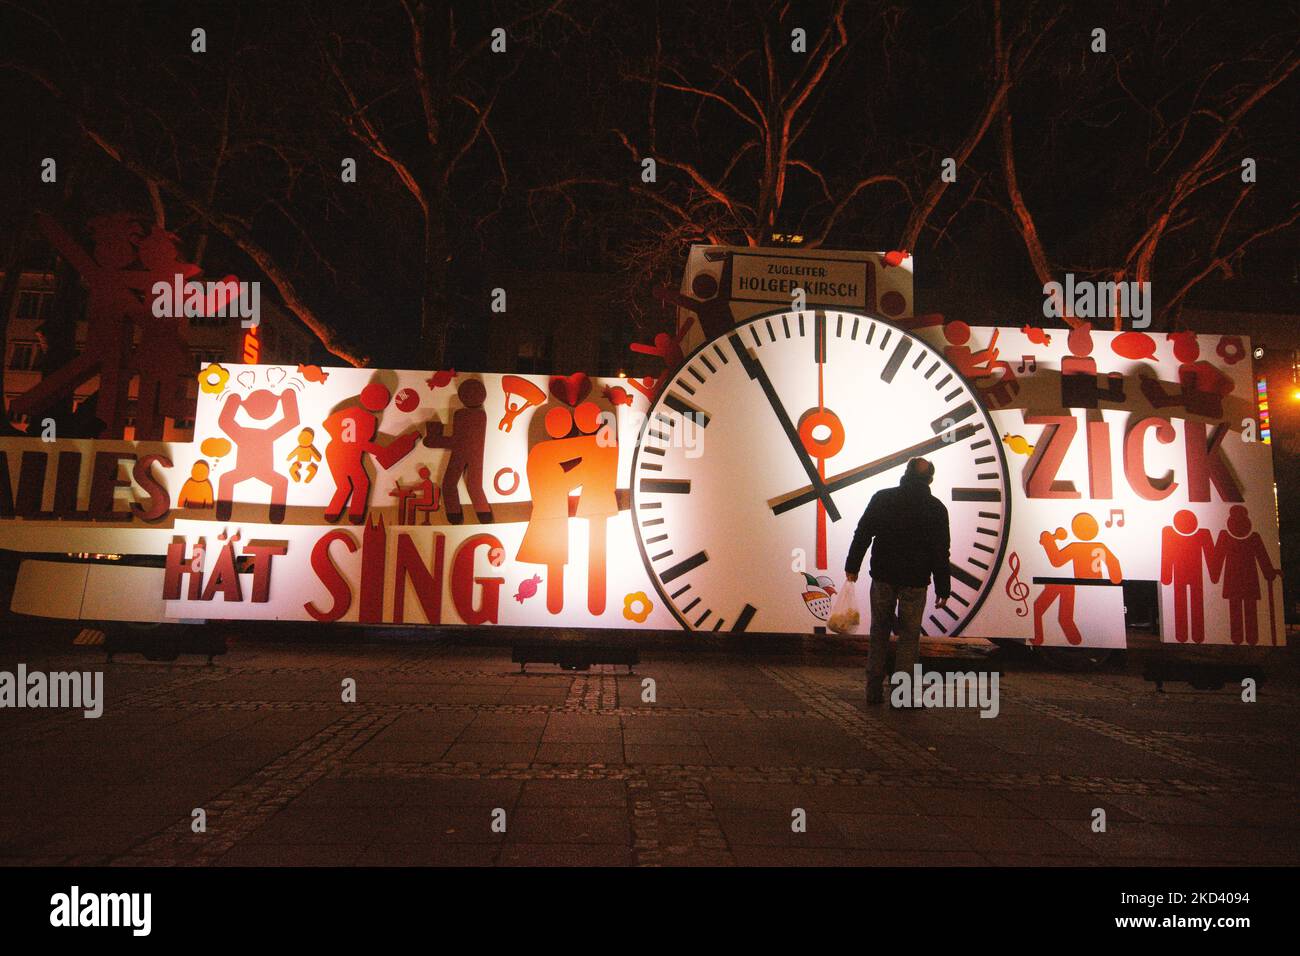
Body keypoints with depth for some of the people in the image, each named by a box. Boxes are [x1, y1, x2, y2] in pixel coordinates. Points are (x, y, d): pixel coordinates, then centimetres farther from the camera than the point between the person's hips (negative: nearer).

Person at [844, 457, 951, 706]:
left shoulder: (882, 498, 1)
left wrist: (852, 567, 8)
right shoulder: (936, 508, -2)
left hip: (883, 577, 2)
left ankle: (874, 690, 15)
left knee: (879, 632, 13)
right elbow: (940, 553, -2)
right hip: (915, 582, -1)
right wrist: (943, 588, 3)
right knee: (909, 636, 7)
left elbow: (862, 535, 1)